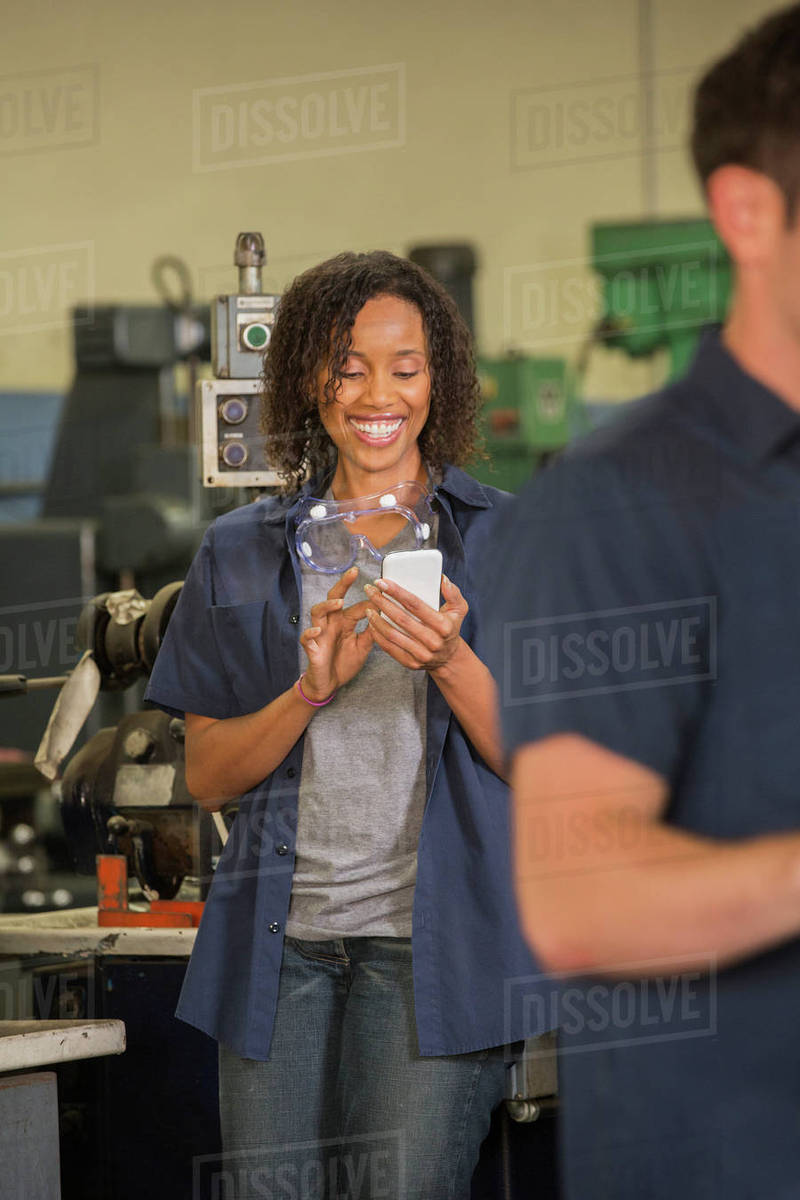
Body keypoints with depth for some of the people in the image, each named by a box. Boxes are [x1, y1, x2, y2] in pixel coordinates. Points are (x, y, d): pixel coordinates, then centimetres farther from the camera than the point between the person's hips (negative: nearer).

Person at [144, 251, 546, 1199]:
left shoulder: (501, 538, 6)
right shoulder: (243, 551, 13)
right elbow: (206, 776, 9)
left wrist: (449, 663, -15)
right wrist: (310, 690, -9)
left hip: (431, 939, -2)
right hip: (279, 938, 2)